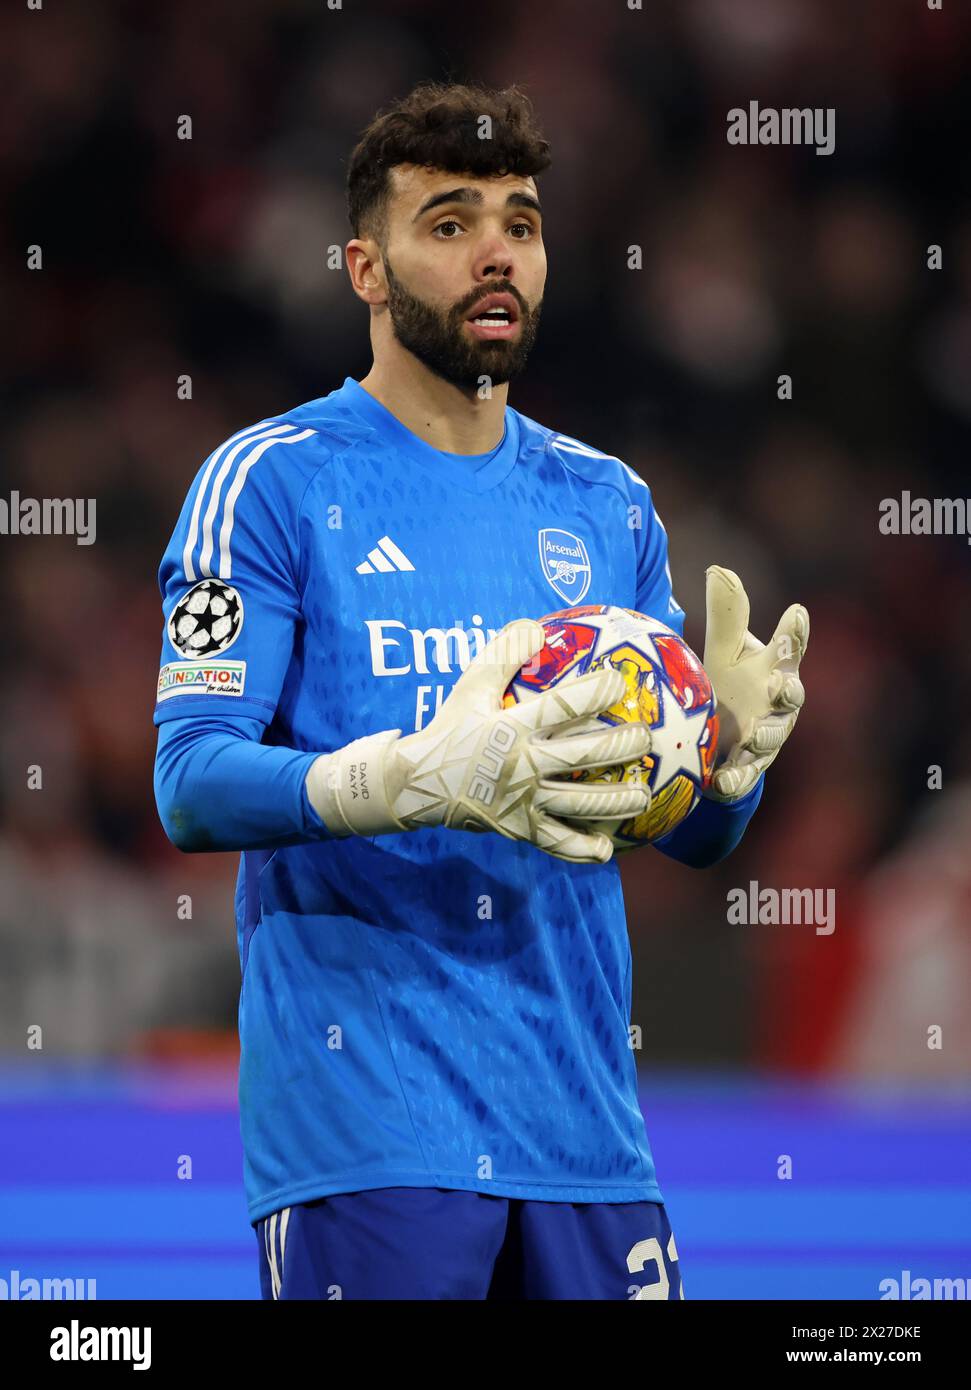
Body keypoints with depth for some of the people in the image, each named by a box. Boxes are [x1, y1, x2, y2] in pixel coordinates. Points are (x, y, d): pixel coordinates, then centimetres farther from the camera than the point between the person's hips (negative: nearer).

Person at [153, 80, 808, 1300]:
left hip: (578, 1103, 5)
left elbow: (692, 836, 16)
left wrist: (730, 742, -8)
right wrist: (419, 778, -28)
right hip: (364, 1127, -5)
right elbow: (190, 785, -12)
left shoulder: (607, 503, 15)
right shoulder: (272, 481, -2)